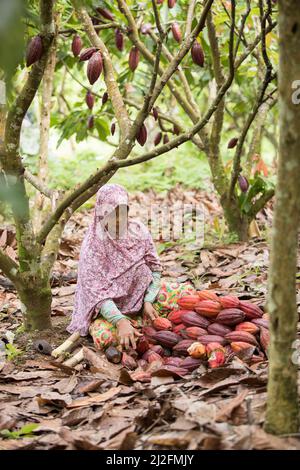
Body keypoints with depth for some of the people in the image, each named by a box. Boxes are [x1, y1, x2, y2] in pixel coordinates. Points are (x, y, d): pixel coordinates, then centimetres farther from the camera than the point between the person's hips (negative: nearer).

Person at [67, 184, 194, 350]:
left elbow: (155, 268, 1)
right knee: (103, 337, -34)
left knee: (186, 291, -12)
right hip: (110, 307, -4)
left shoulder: (138, 230, -8)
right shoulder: (93, 245, -20)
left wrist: (148, 301, -13)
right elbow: (96, 292, -24)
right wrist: (120, 321, -37)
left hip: (142, 295, 4)